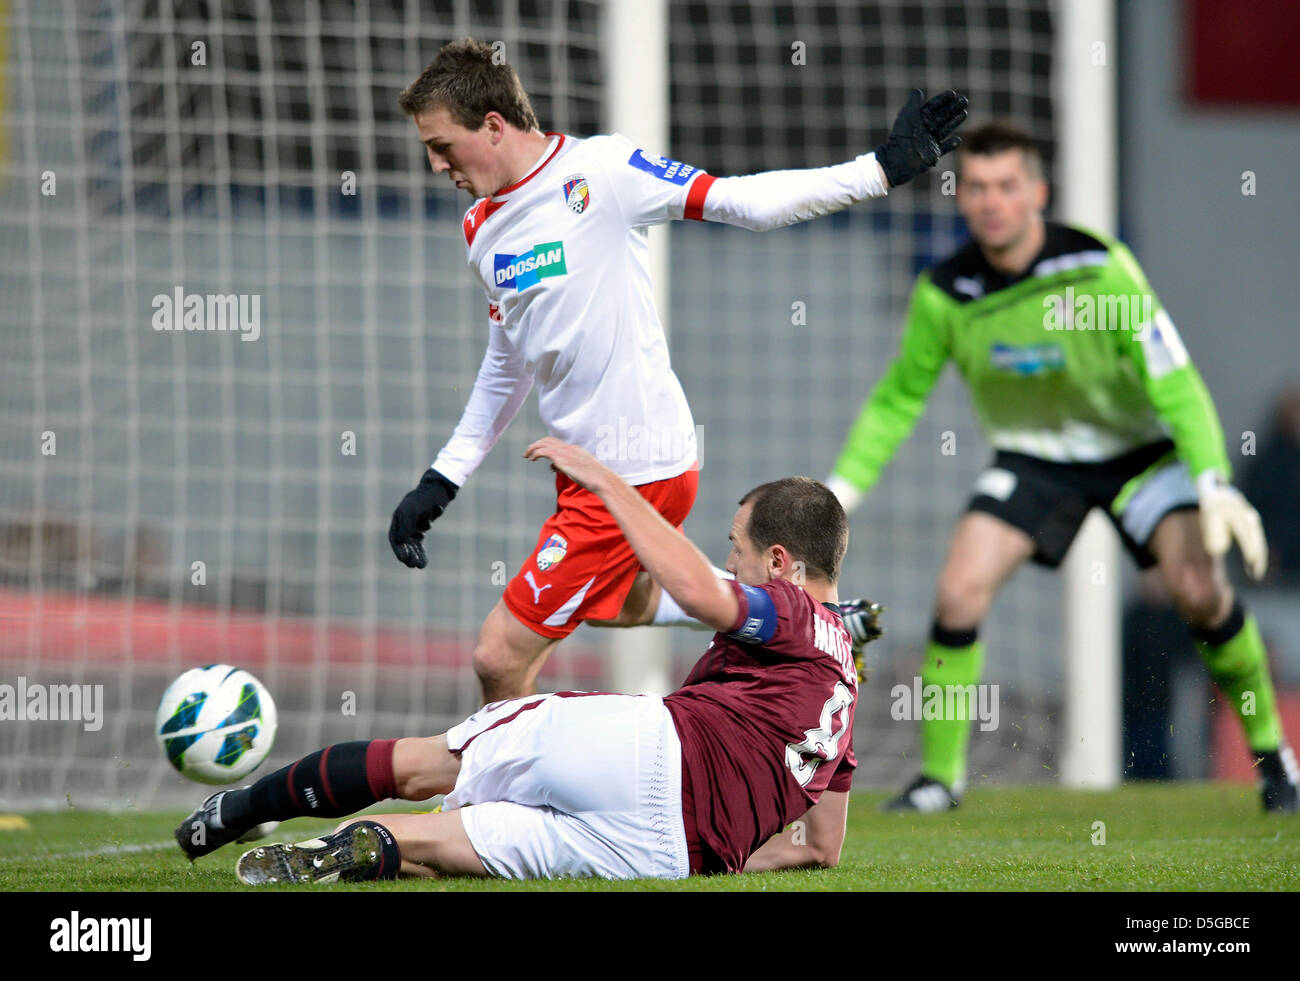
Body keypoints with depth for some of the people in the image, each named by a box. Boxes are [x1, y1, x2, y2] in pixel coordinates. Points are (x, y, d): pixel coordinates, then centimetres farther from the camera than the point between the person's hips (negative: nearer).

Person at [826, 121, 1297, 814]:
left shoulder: (1101, 268, -26)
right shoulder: (944, 294, -16)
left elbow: (1174, 381, -24)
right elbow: (897, 398, 2)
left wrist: (1214, 488, -33)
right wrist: (841, 489, -4)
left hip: (1137, 445, -2)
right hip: (1032, 456, 2)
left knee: (1197, 588, -20)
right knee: (960, 589, -16)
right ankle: (939, 774, 0)